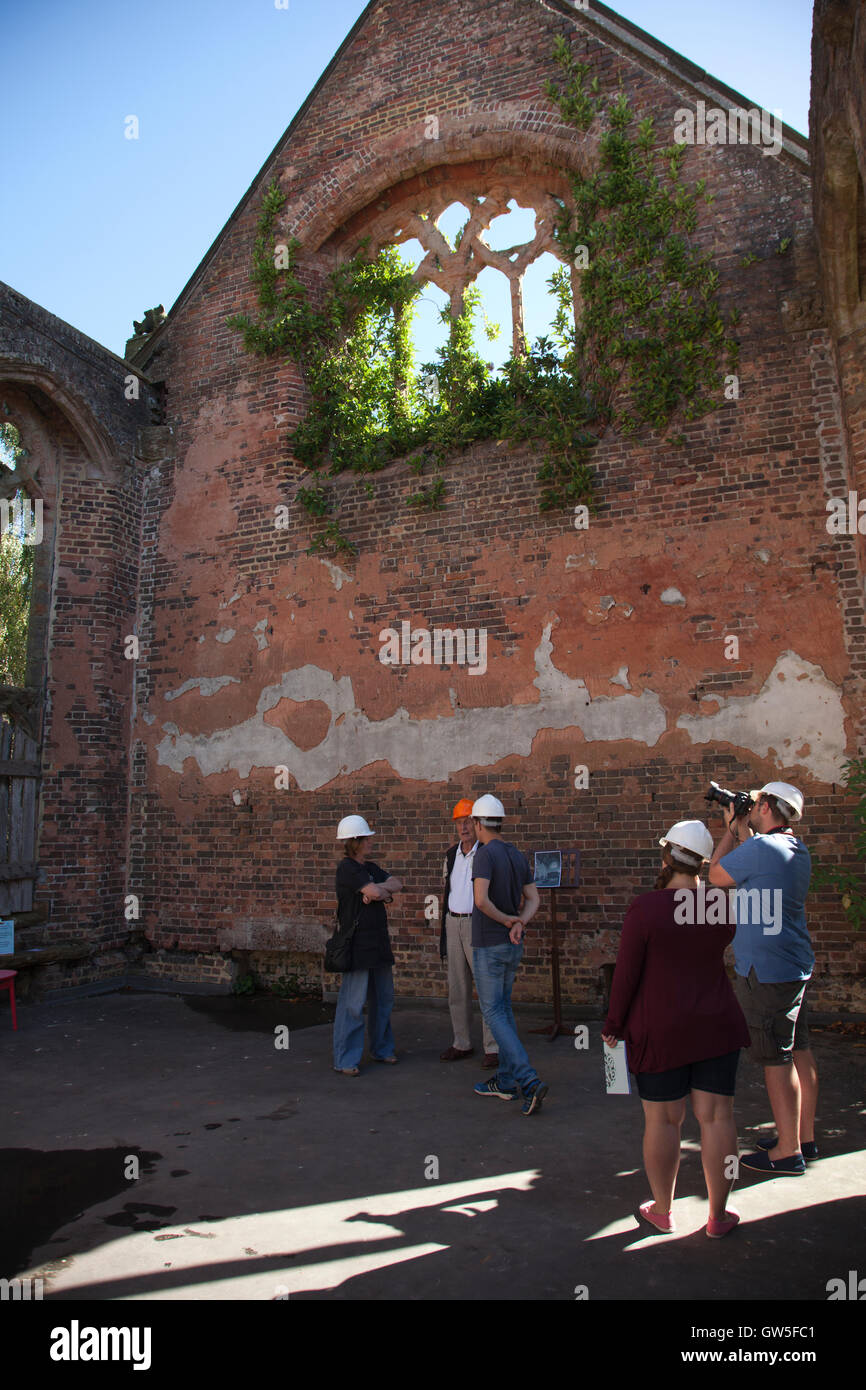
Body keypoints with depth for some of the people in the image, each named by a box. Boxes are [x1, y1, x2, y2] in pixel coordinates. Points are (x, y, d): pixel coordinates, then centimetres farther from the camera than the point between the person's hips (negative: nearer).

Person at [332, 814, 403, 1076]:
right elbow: (374, 891, -21)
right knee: (353, 1003, -6)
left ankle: (381, 1049, 29)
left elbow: (397, 884, 6)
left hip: (378, 942, 9)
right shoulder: (347, 868, -12)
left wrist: (377, 890, -12)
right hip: (357, 944, -9)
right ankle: (345, 1060, 2)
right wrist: (385, 893, -1)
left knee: (383, 998, 15)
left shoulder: (370, 867, 15)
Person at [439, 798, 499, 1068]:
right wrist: (443, 922, 16)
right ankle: (462, 1044, 23)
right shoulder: (451, 855, 12)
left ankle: (493, 1048, 3)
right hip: (453, 923, 7)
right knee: (457, 988, 12)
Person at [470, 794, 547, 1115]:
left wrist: (506, 920, -14)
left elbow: (481, 900, -29)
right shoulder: (518, 856, 8)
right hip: (514, 945, 8)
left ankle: (530, 1082, -11)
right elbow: (533, 900, 6)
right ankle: (505, 1080, 23)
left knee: (494, 1014, -2)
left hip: (488, 946, -8)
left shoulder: (485, 853, -17)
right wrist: (518, 923, -10)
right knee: (503, 1008, 17)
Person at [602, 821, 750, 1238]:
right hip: (717, 1025, 4)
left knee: (663, 1119, 8)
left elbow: (626, 974, -12)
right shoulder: (721, 906, -3)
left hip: (661, 1030, -3)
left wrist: (613, 1025, 0)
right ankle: (718, 1216, 20)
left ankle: (662, 1211, 22)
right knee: (716, 1116, 10)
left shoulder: (645, 908, -16)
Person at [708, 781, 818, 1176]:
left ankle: (788, 1152, 6)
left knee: (776, 1060, -2)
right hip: (796, 965, 9)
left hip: (766, 970, -9)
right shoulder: (797, 850, 10)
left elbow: (717, 875, -5)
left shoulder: (760, 847, -19)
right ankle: (805, 1137, 27)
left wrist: (731, 827, 3)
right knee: (798, 1052, 16)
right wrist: (741, 829, 20)